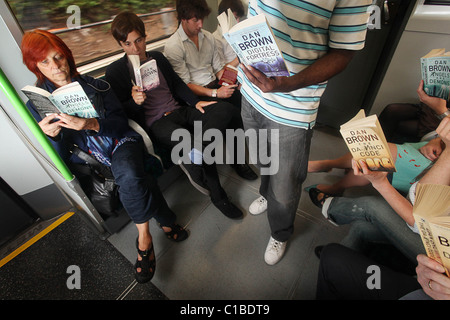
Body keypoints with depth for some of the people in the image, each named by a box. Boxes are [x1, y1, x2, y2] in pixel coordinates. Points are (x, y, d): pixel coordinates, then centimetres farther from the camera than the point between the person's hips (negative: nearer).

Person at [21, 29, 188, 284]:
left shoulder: (95, 86, 8)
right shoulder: (37, 104, 7)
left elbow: (121, 123, -2)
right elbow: (62, 156, 3)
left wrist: (92, 125, -21)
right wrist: (51, 135, -20)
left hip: (121, 142, 0)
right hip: (91, 160, 1)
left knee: (129, 178, -34)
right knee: (135, 180, -29)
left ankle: (144, 237, -12)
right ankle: (167, 223, -5)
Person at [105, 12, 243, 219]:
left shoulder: (157, 57, 18)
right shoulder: (115, 71, 2)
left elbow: (177, 84, 17)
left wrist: (196, 102, 1)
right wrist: (134, 102, -22)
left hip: (179, 111, 6)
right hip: (155, 123, -6)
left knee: (225, 109, -15)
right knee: (187, 139, -36)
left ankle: (190, 159, -23)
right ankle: (217, 196, -14)